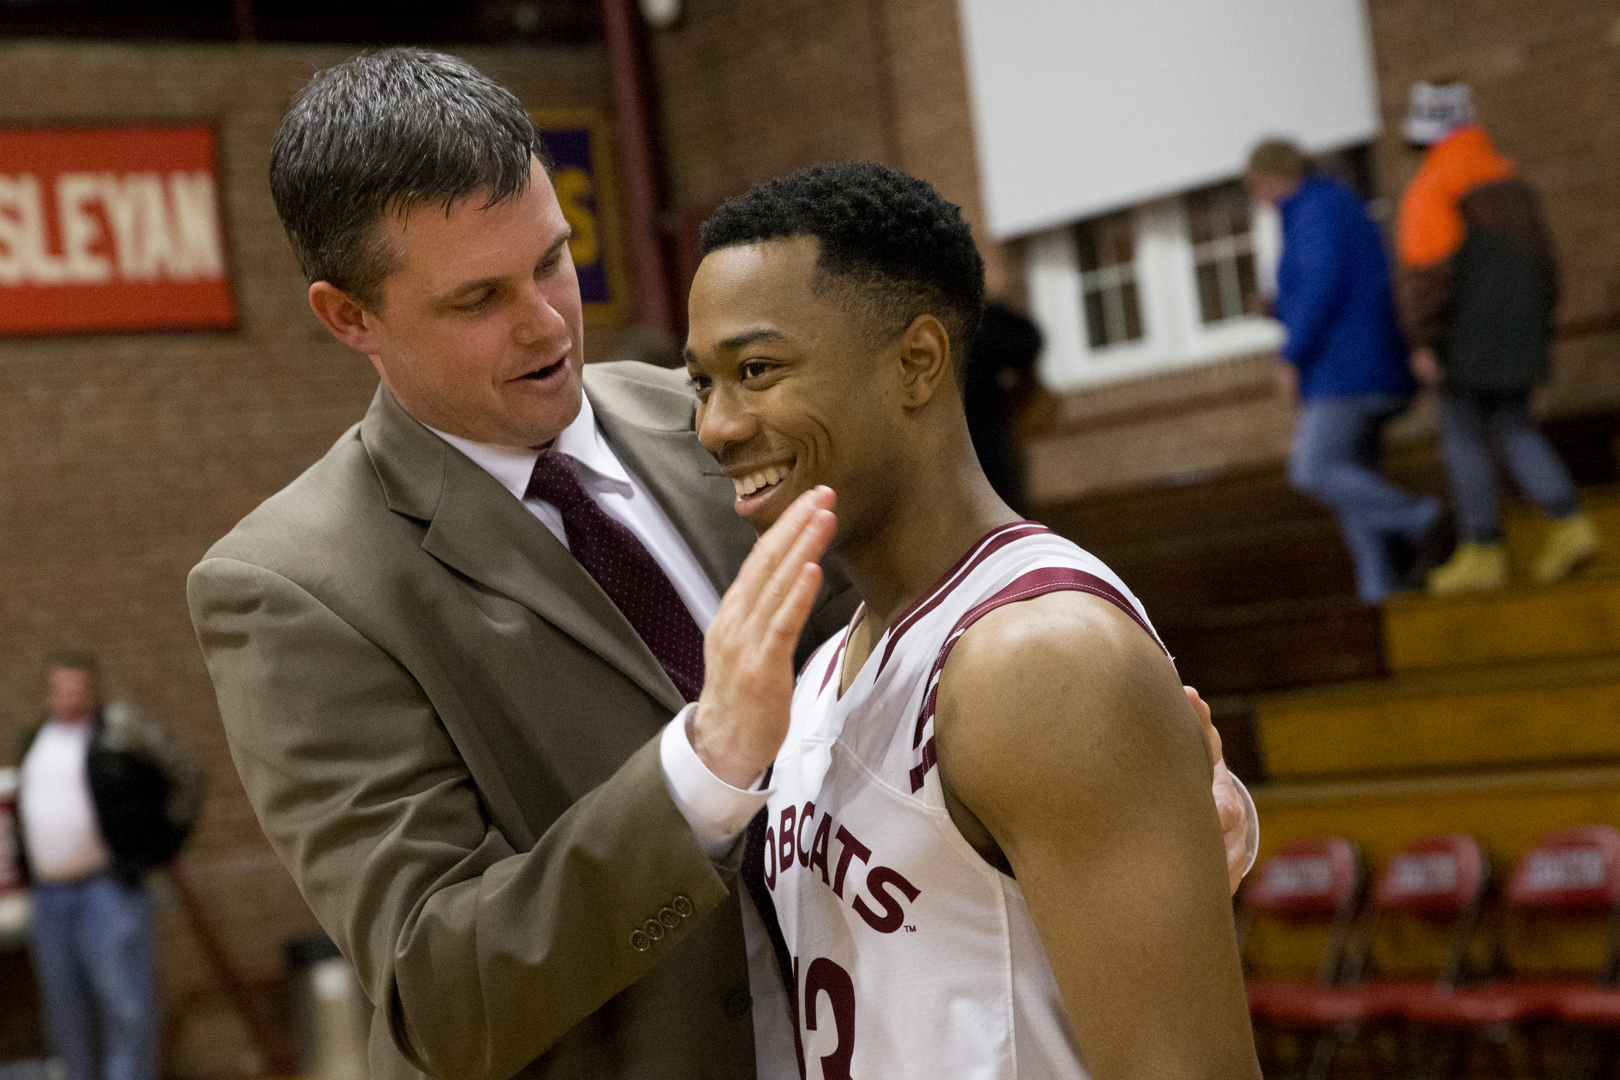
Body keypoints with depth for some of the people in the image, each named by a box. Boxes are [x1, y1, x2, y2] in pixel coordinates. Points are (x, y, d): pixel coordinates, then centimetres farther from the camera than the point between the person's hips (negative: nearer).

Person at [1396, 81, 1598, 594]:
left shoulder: (1431, 191, -11)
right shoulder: (1510, 183, 13)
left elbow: (1429, 270, -20)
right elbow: (1542, 263, 16)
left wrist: (1423, 342, -19)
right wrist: (1539, 333, 22)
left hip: (1466, 335, -7)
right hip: (1518, 333, 7)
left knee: (1463, 438, 1)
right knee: (1512, 427, 12)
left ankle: (1482, 552, 2)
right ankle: (1569, 524, -1)